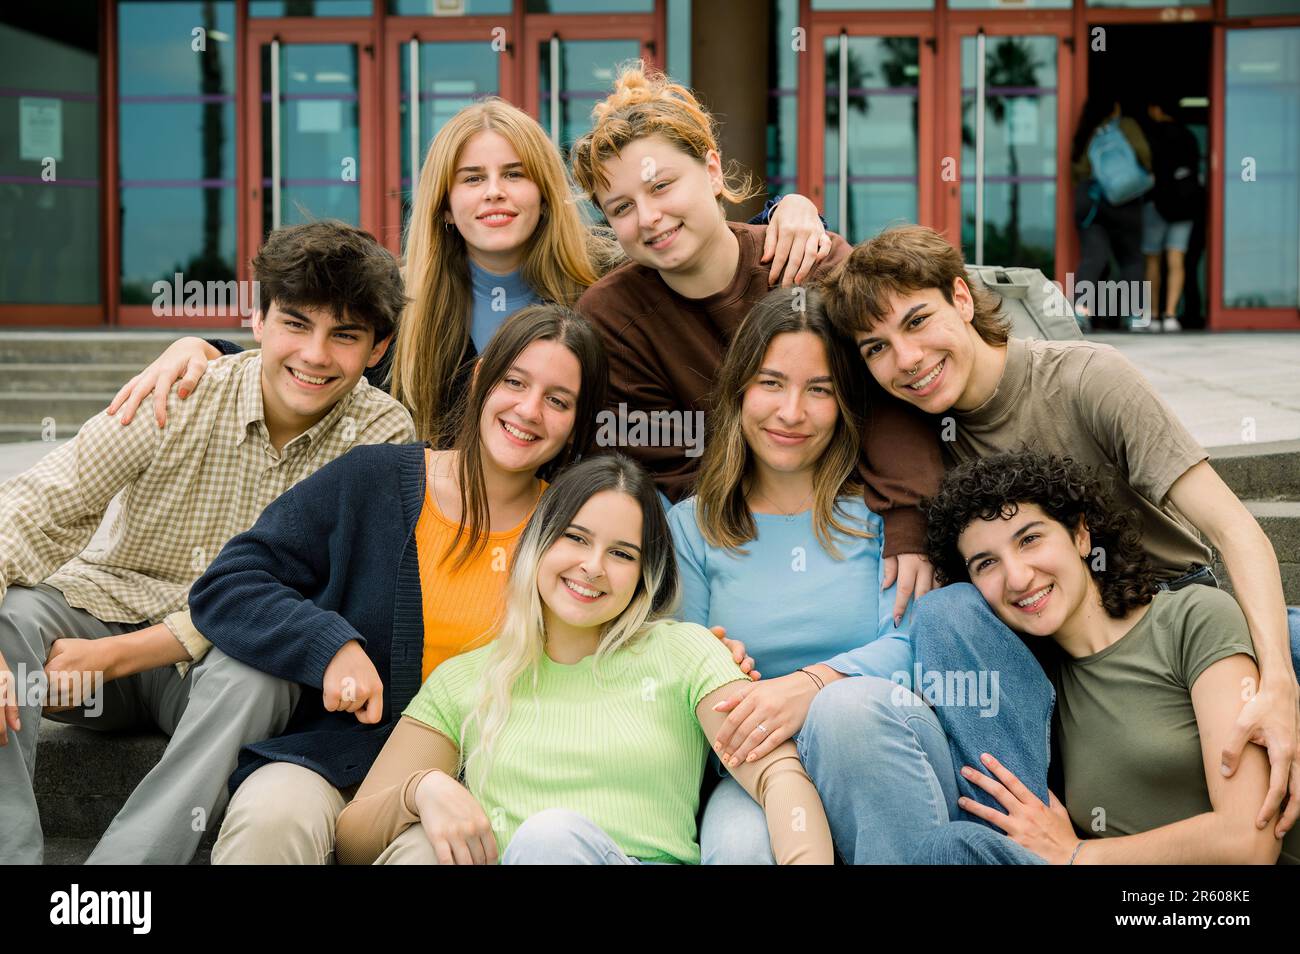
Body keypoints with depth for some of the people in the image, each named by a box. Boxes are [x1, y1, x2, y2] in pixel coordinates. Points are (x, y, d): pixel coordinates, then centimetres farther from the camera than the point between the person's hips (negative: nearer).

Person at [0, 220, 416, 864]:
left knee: (254, 669, -34)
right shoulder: (180, 397, -10)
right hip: (110, 609, 1)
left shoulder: (382, 437, -11)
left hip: (225, 663, -1)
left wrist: (113, 656, -20)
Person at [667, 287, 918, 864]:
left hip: (876, 754, 0)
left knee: (848, 703, -37)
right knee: (738, 848, -36)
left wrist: (810, 685, -26)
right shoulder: (690, 527, 11)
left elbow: (910, 639, -8)